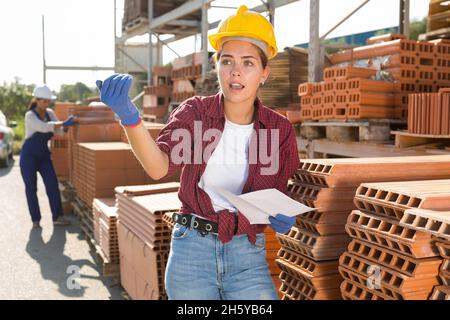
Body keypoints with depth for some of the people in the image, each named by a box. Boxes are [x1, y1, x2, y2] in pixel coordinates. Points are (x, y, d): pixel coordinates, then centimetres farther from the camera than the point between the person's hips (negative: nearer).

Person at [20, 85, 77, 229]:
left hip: (44, 154, 5)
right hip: (29, 156, -5)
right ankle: (35, 220, 9)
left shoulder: (50, 113, 1)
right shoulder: (30, 115, -16)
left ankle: (57, 217, -5)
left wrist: (67, 124, -24)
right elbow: (43, 127, -34)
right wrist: (64, 123, -41)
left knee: (52, 184, -7)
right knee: (31, 187, 0)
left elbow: (58, 128, -3)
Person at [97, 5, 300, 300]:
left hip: (247, 256, 1)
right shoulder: (195, 112, -6)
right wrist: (128, 116, -41)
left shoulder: (279, 130, -4)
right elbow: (159, 167, -24)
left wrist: (283, 220, -17)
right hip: (191, 251, 0)